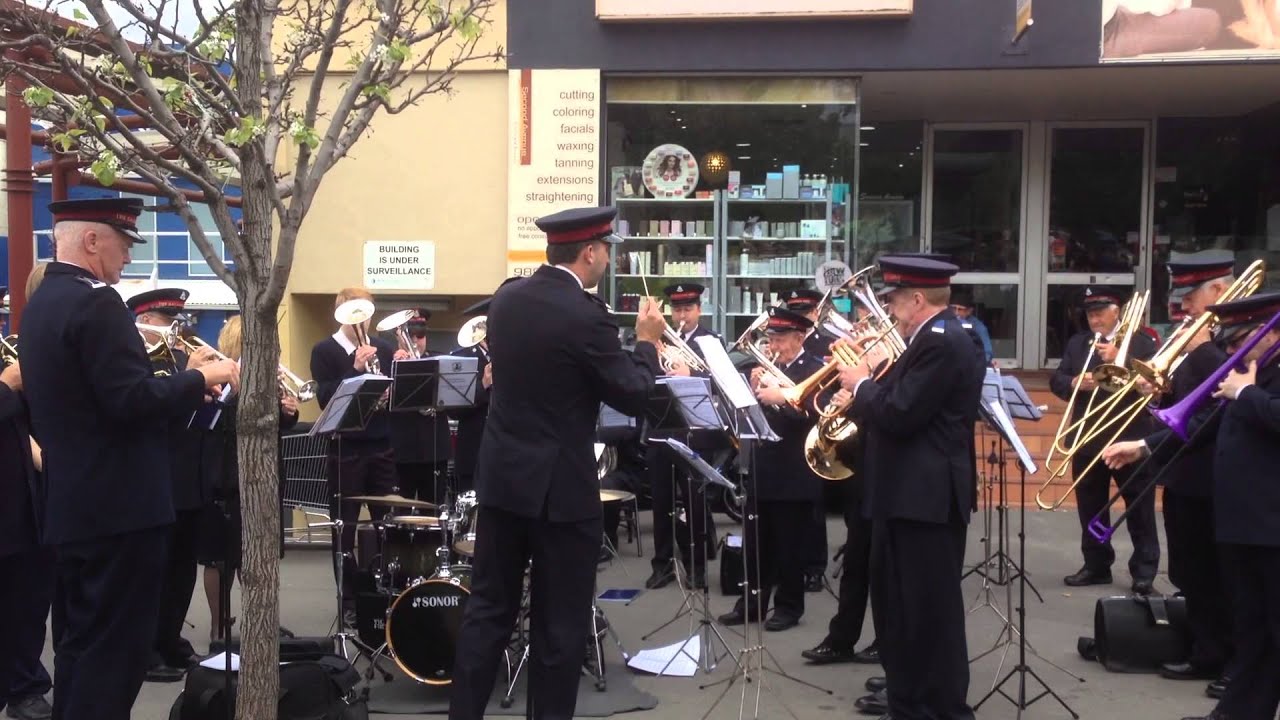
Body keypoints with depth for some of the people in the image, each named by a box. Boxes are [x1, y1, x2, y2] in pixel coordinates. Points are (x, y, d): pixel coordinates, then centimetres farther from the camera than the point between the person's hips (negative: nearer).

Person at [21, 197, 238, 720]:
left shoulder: (41, 303, 14)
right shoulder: (95, 302, -17)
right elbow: (132, 401, -24)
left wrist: (183, 389, 15)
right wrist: (200, 379, -10)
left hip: (73, 504, 10)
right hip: (118, 506, -10)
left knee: (83, 640, 17)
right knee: (115, 648, -2)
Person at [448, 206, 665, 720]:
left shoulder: (506, 299, 4)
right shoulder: (586, 315, -17)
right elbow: (633, 397, -12)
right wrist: (647, 342, 4)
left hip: (502, 476, 7)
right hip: (561, 487, -7)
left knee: (488, 607, 14)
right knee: (559, 622, 6)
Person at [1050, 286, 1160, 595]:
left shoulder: (1140, 342, -3)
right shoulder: (1076, 344, 10)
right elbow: (1056, 381, 3)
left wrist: (1118, 360, -23)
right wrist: (1075, 382, -17)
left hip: (1130, 439, -4)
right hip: (1087, 439, 5)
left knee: (1140, 510, 2)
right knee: (1090, 508, 11)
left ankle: (1144, 571, 8)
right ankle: (1096, 565, 22)